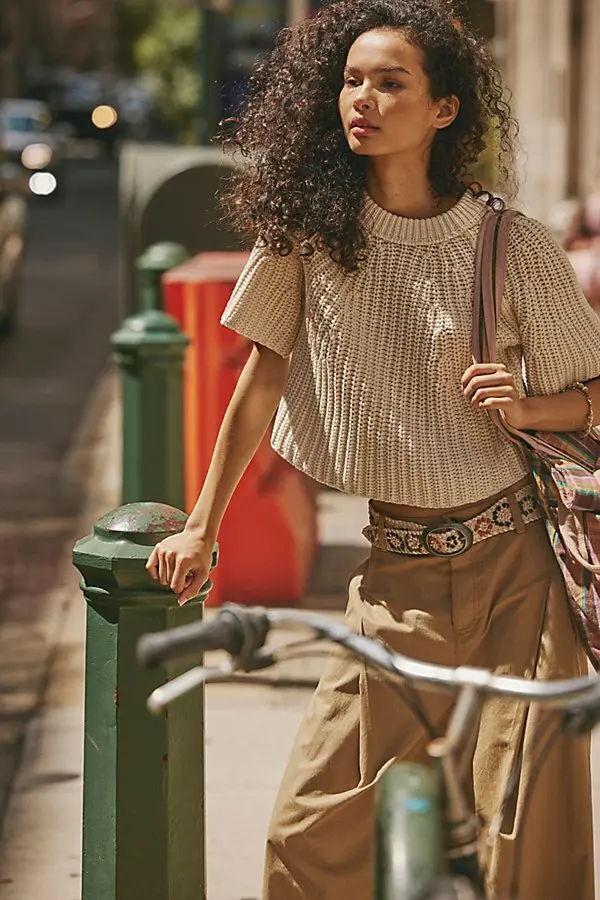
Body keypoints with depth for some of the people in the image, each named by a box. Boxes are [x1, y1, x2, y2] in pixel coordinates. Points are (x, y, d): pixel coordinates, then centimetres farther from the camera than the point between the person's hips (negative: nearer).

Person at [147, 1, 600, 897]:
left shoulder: (513, 247, -5)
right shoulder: (311, 225, -1)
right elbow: (263, 377, 8)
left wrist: (523, 406, -15)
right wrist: (202, 528, 9)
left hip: (517, 561, -1)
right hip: (401, 572, 2)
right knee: (315, 828, -2)